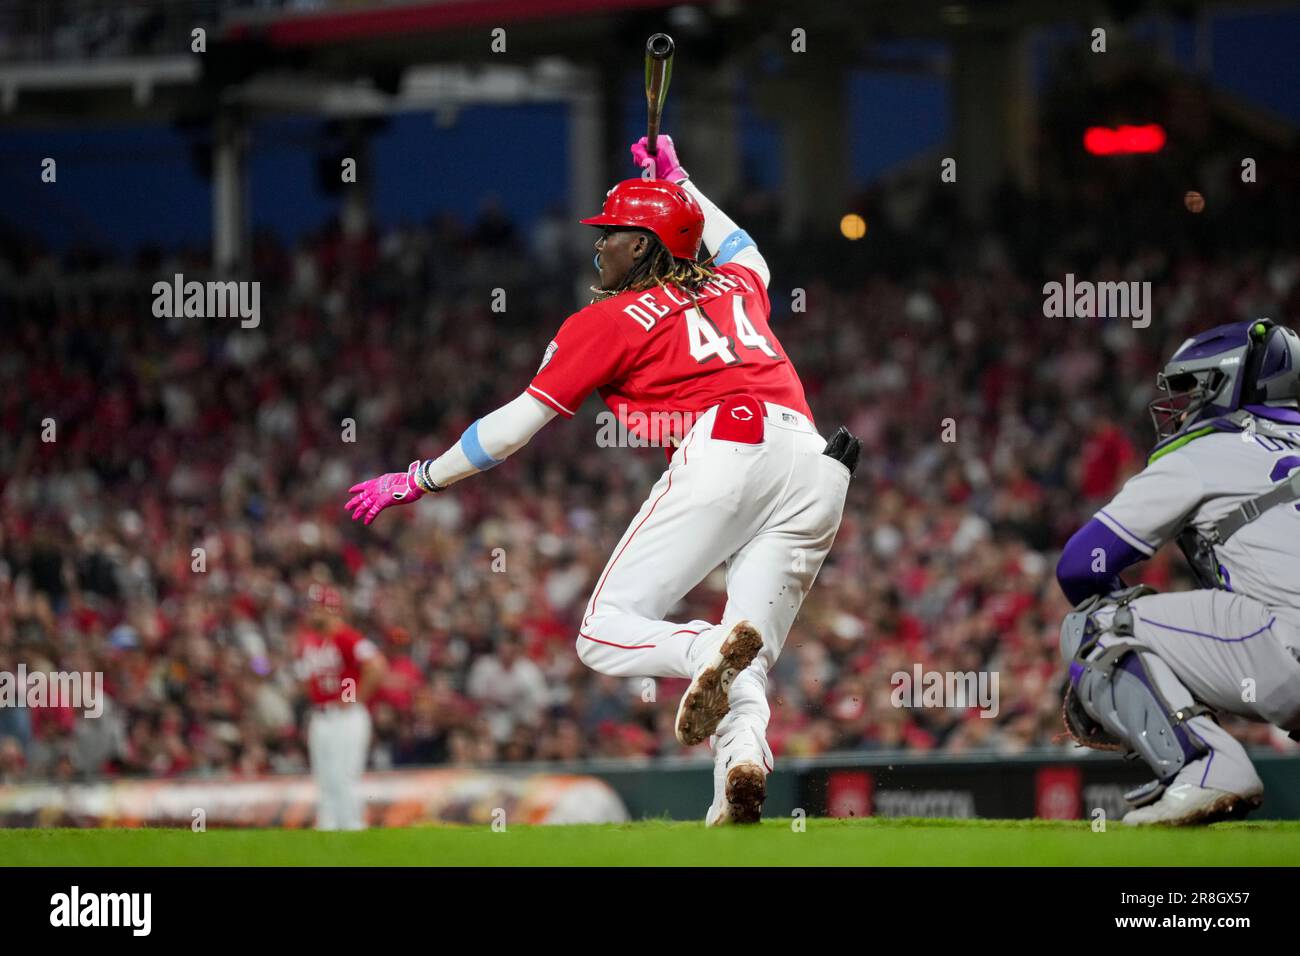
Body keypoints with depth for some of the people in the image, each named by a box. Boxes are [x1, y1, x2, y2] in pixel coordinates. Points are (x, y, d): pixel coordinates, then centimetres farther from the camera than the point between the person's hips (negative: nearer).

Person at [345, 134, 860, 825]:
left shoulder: (612, 320, 13)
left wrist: (418, 480, 20)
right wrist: (680, 183, 64)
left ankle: (710, 650, -38)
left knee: (604, 633, -5)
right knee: (748, 668, 3)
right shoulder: (736, 287, 29)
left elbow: (518, 423, 11)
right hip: (818, 472, 6)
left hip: (726, 449, -6)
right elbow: (746, 253, 58)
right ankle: (742, 757, -33)